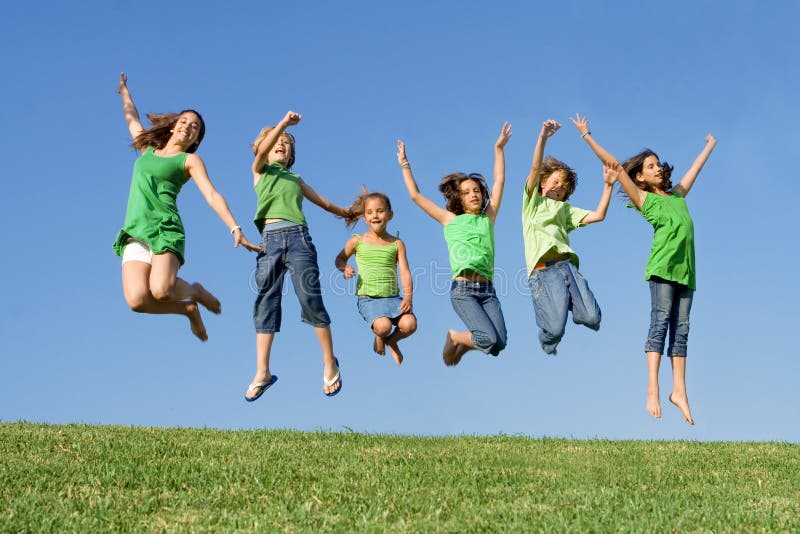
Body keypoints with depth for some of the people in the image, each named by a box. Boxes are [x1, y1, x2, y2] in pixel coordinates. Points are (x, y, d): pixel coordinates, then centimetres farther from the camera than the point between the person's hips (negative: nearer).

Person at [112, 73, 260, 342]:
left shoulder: (190, 160, 11)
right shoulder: (148, 149, 23)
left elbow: (212, 195, -2)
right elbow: (132, 119, 42)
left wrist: (235, 229, -15)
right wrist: (124, 92, 58)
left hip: (165, 229, -4)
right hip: (135, 233, 4)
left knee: (161, 291, -32)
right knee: (137, 300, -22)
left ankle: (195, 292, 6)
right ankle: (188, 308, 9)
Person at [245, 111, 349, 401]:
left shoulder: (296, 179, 29)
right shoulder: (260, 170, 22)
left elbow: (325, 203, 39)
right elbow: (263, 148, -1)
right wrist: (285, 122, -9)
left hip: (298, 236, 1)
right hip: (270, 238, -1)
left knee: (310, 296, -11)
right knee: (266, 301, -7)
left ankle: (330, 363, -2)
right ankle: (262, 372, -10)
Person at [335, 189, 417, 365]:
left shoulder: (397, 244, 7)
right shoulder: (357, 241, 5)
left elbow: (405, 271, -1)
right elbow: (340, 258, 19)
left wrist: (408, 296, -17)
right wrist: (345, 268, -5)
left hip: (392, 297, 2)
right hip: (368, 298, -2)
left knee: (409, 323, -26)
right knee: (383, 326, -32)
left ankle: (392, 340, 12)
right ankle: (380, 337, 10)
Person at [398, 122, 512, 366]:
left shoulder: (488, 218, 18)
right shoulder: (451, 220, 12)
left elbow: (499, 181, 18)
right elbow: (416, 195, 14)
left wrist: (499, 148, 16)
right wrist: (405, 165, 18)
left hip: (488, 291, 4)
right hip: (463, 289, -4)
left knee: (499, 344, -14)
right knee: (490, 339, -23)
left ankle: (465, 342, 19)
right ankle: (454, 338, 9)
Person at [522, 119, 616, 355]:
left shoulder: (565, 209, 31)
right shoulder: (533, 201, 19)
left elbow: (597, 216, 19)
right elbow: (535, 169, 4)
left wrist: (608, 186, 14)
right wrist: (543, 137, -8)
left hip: (568, 265, 5)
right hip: (543, 271, -5)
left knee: (592, 319, -16)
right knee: (555, 330, -20)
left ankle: (568, 305, 18)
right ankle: (547, 342, 17)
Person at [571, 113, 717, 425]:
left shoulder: (678, 194, 24)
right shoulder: (643, 199, 9)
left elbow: (697, 166, 40)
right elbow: (613, 165, 7)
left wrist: (710, 144, 54)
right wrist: (587, 136, 7)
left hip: (686, 269, 5)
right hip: (663, 265, -5)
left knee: (681, 329, 1)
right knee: (661, 322, -13)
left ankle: (679, 391, 0)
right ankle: (652, 391, -18)